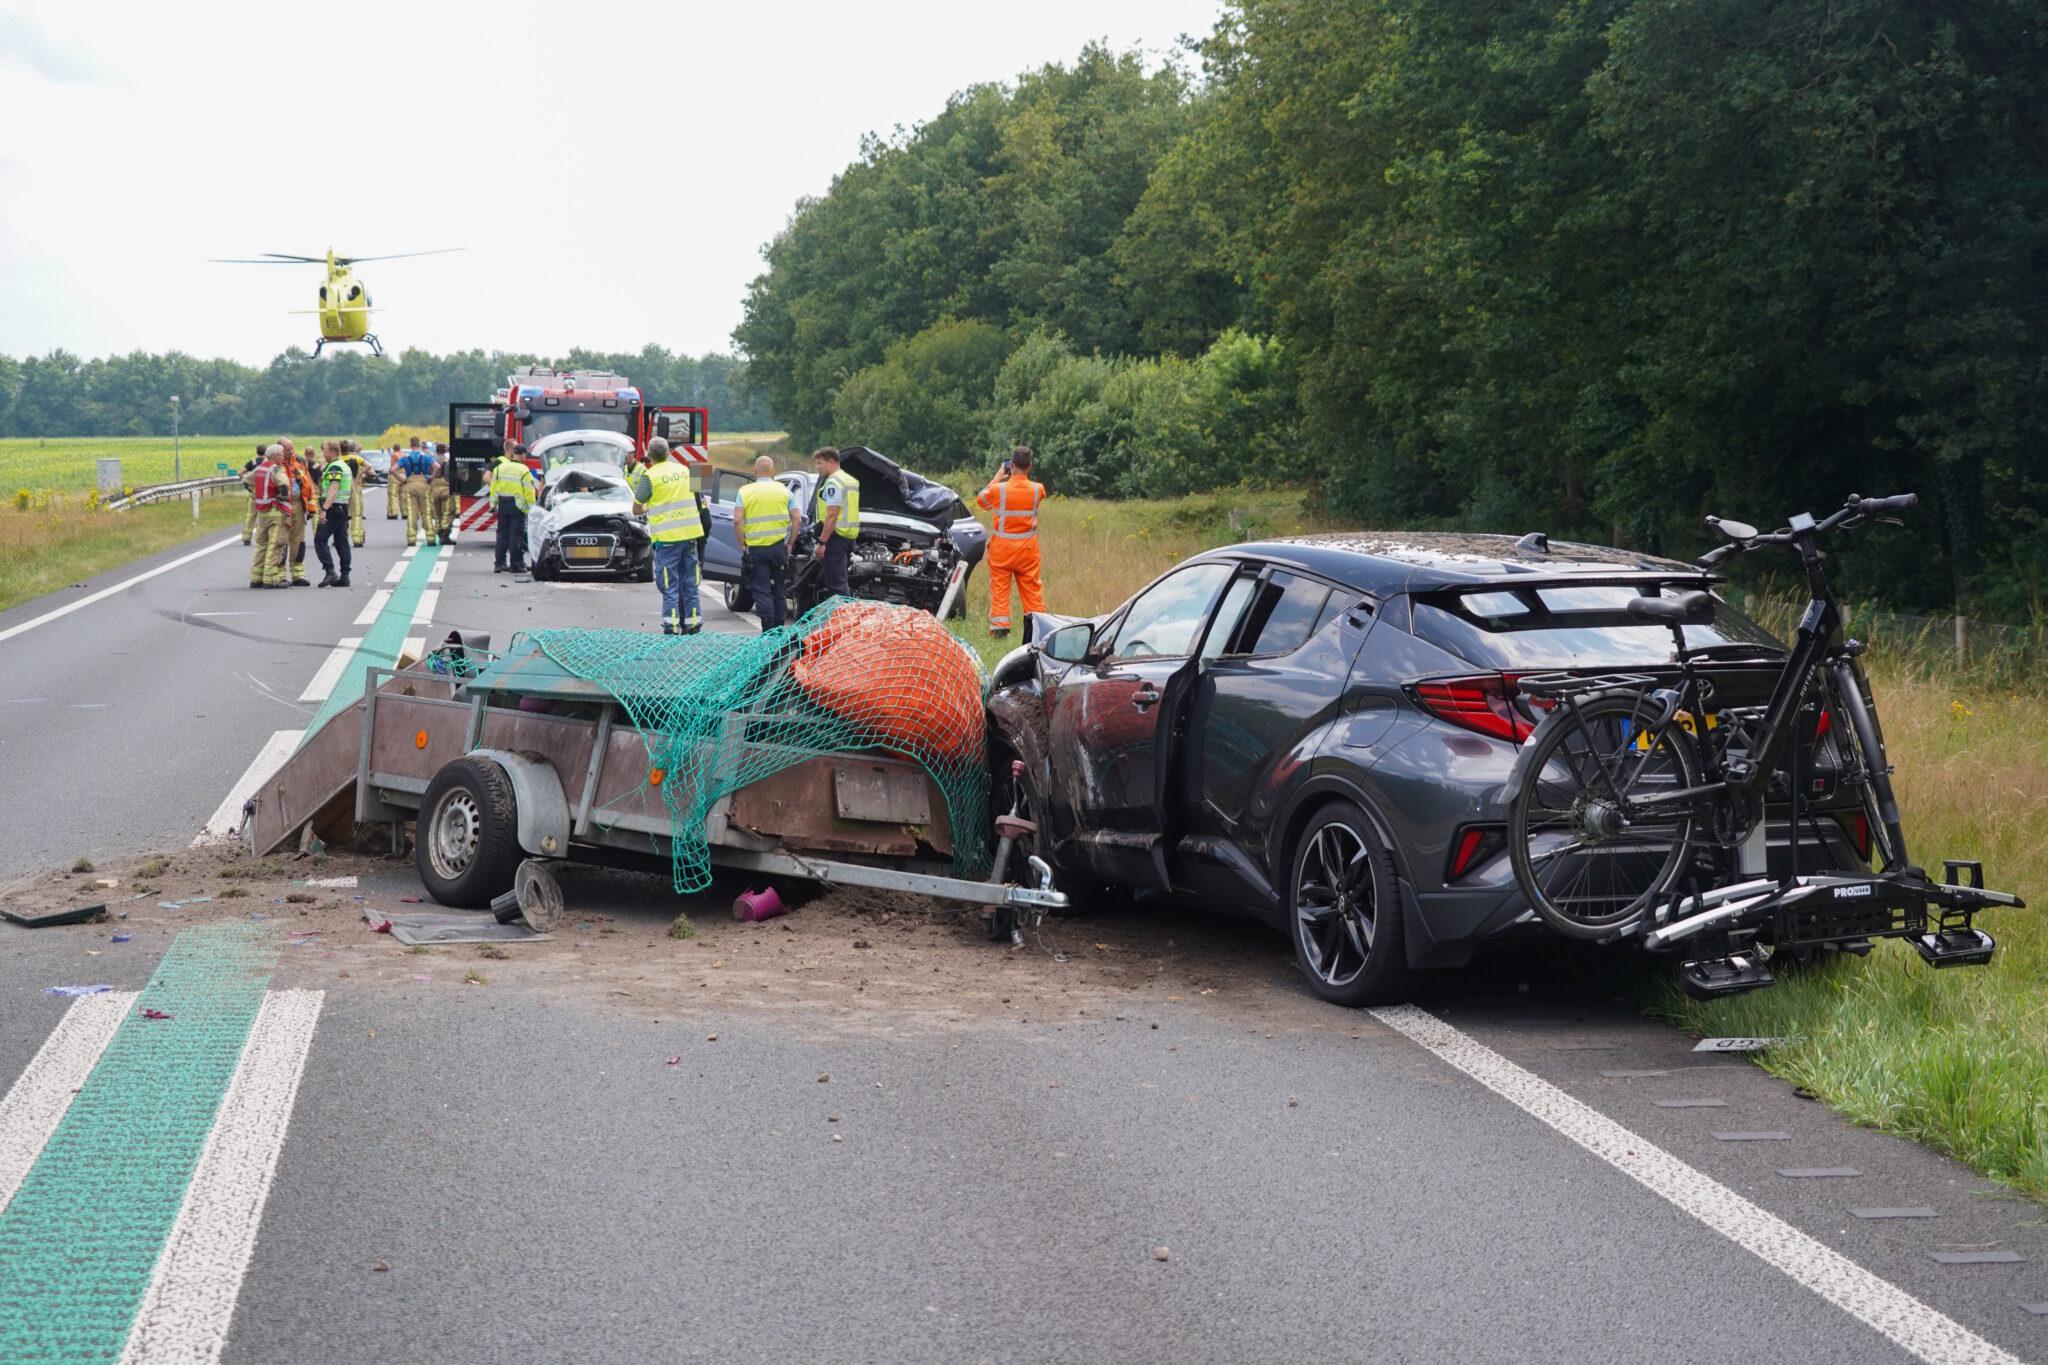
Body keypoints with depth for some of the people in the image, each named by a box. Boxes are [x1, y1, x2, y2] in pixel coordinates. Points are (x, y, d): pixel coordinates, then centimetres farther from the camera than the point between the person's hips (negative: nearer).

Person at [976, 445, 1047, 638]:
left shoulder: (999, 489, -13)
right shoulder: (1037, 490, -8)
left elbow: (981, 499, 8)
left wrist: (997, 477, 13)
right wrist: (1022, 477, 13)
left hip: (1001, 549, -2)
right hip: (1028, 549, 2)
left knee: (999, 589, 3)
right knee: (1032, 590, 8)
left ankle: (999, 629, -2)